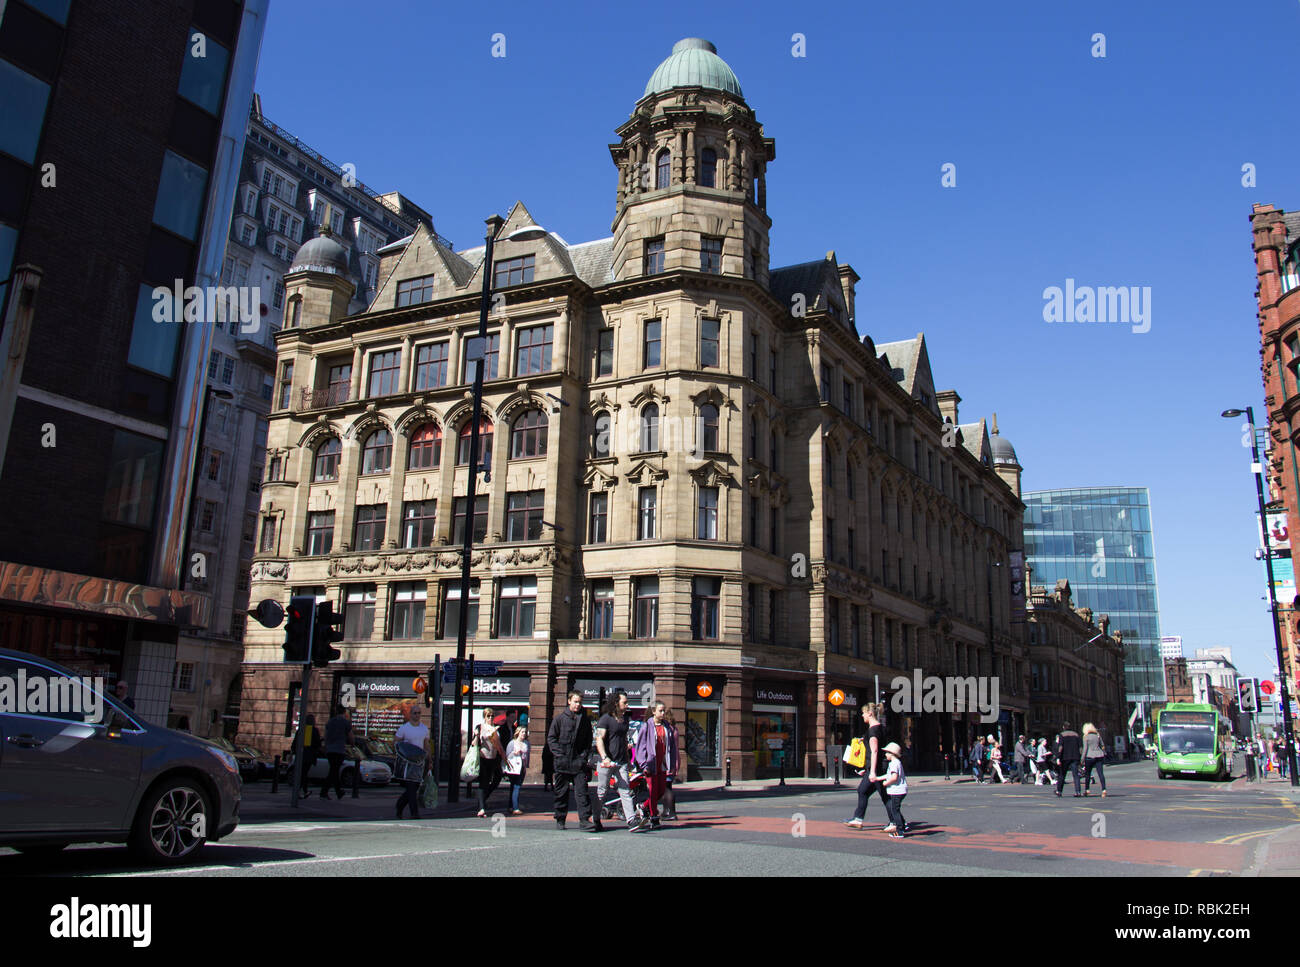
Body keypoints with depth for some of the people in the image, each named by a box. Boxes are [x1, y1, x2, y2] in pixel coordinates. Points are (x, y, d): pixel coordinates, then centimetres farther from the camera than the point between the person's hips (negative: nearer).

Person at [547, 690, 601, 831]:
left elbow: (589, 740, 15)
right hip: (562, 763, 0)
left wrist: (584, 755, 1)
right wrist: (559, 754, -6)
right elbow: (551, 738, 4)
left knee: (582, 790, -9)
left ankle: (584, 819, -8)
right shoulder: (560, 718, 3)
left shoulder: (585, 720, 9)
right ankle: (560, 820, 19)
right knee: (561, 792, 7)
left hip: (578, 762, 1)